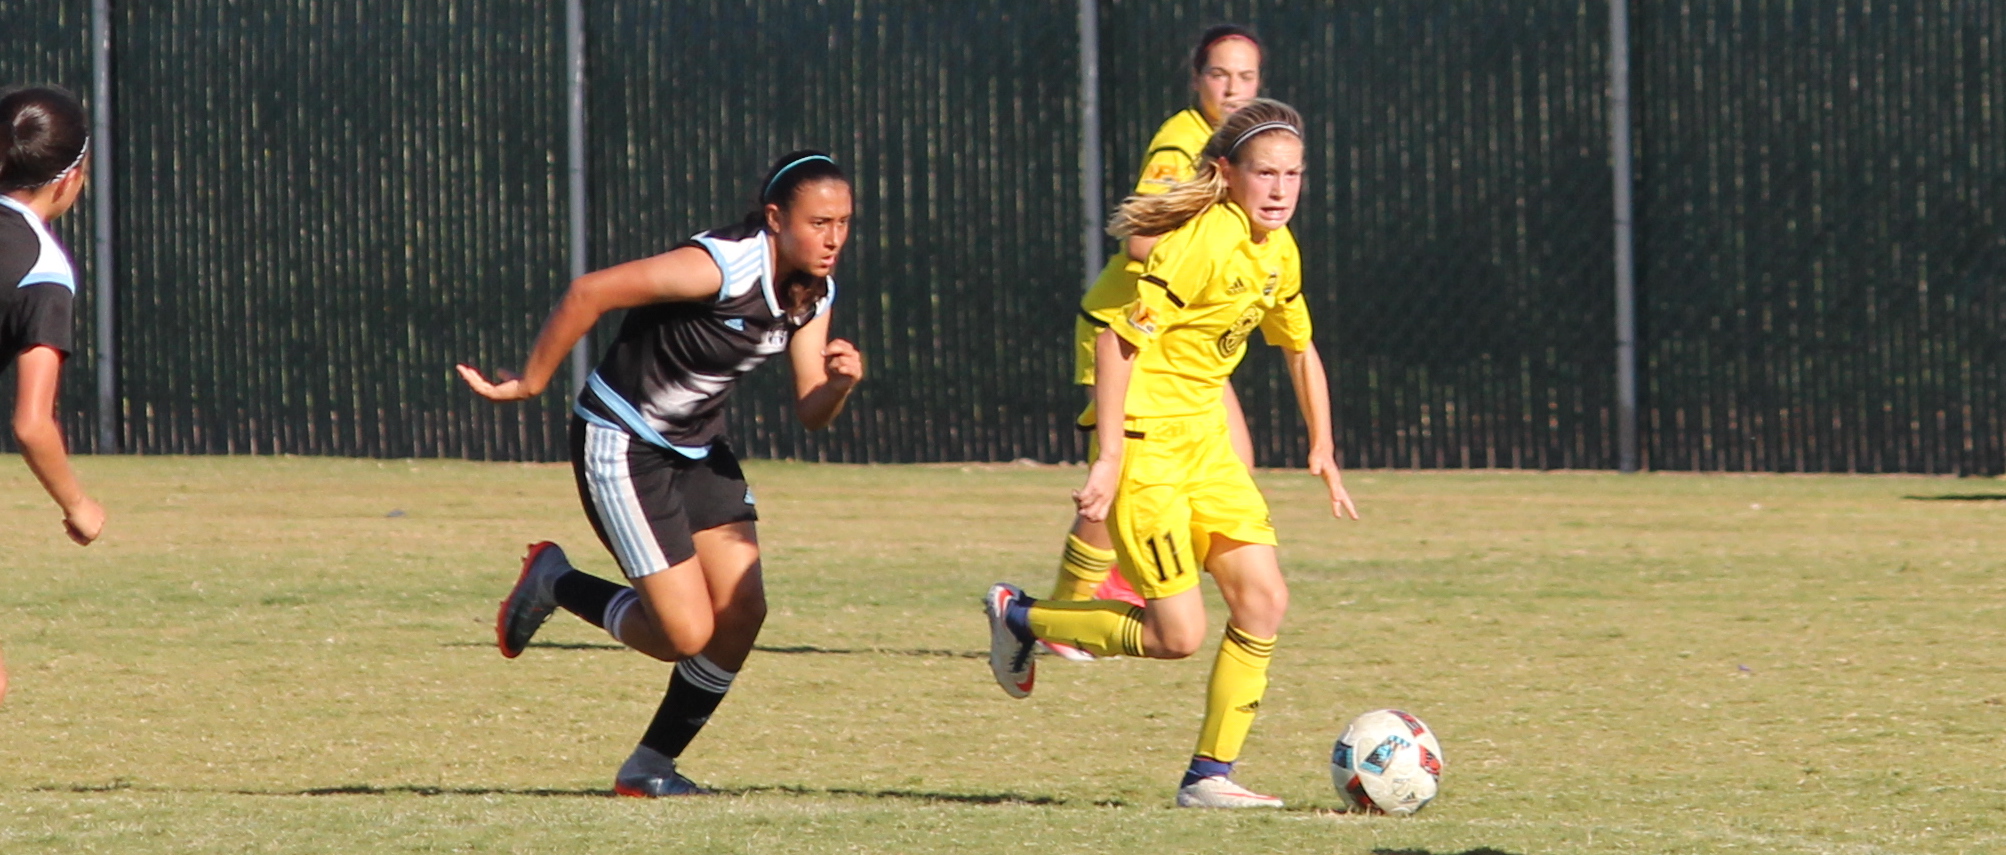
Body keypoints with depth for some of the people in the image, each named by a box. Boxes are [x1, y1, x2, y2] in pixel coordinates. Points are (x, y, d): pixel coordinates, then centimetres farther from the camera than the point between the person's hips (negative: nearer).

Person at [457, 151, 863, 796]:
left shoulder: (814, 294, -2)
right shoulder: (723, 267, -28)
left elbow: (810, 414, 0)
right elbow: (589, 292, -28)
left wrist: (839, 383, -23)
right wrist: (528, 385, -19)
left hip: (698, 448, 8)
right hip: (621, 445, -8)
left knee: (742, 613, -3)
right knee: (686, 633, -11)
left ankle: (650, 766, 14)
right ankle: (554, 582, 15)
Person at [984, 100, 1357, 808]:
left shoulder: (1277, 253, 7)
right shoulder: (1204, 241, -20)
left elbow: (1299, 347, 25)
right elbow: (1119, 340, -22)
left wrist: (1323, 450, 22)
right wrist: (1109, 459, -25)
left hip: (1204, 439, 8)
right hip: (1146, 438, -8)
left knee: (1264, 597, -3)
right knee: (1178, 635, -9)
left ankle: (1210, 775, 5)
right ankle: (1017, 615, 11)